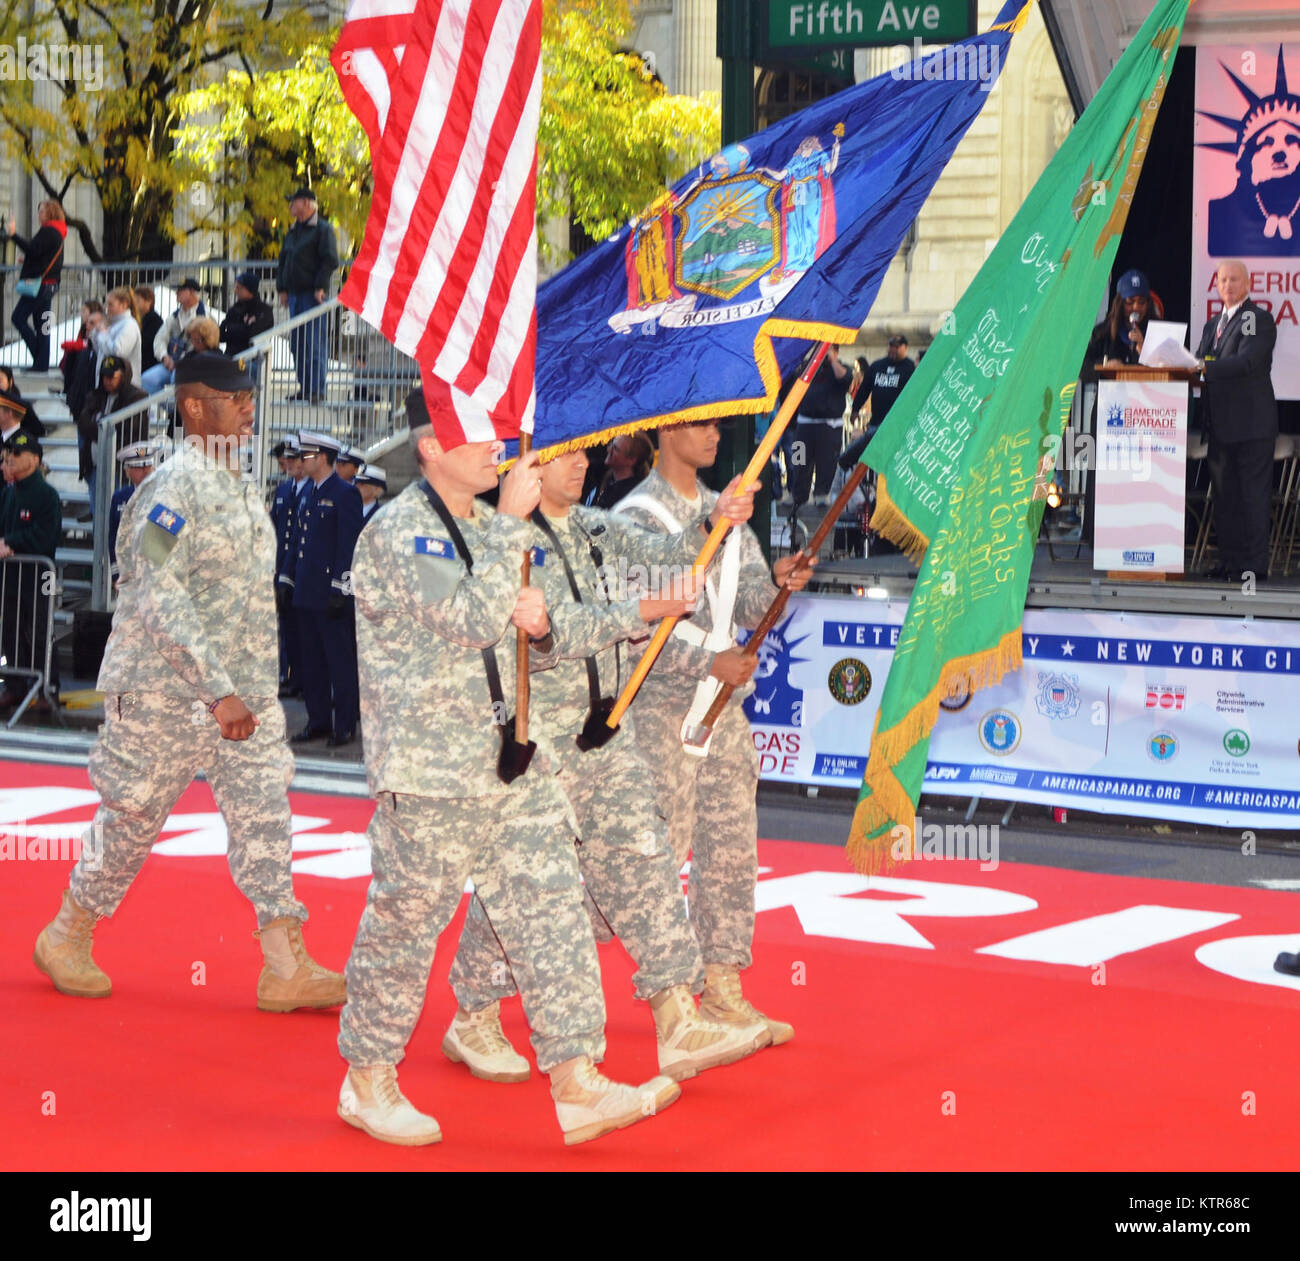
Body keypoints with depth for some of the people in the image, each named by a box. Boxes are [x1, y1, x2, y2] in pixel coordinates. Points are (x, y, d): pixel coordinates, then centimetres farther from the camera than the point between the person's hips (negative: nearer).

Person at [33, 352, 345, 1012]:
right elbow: (161, 600, -23)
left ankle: (286, 968, 0)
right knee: (133, 816, 5)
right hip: (166, 692, -7)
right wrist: (218, 691, -27)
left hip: (243, 693, 7)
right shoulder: (173, 489, -15)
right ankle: (67, 934, 26)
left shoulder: (242, 491, 11)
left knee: (265, 814, 0)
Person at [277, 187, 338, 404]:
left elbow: (331, 260, -11)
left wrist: (320, 287, -16)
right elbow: (283, 261, 25)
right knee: (296, 343, 8)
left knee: (313, 343, -10)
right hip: (295, 294, 8)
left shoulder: (323, 229, -5)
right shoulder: (293, 231, 19)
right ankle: (304, 388, 14)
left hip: (312, 295, -8)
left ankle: (317, 390, -10)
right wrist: (283, 288, 16)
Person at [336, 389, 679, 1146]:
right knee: (405, 923, 3)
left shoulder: (487, 527, 15)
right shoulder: (398, 533, -13)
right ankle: (368, 1082, 19)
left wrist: (540, 623, 3)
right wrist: (511, 522, -21)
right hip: (430, 771, -8)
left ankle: (577, 1084, 4)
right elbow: (475, 621, -25)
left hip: (512, 758, 8)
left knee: (552, 911, 2)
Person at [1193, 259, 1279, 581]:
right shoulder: (1213, 324, 20)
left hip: (1252, 422, -8)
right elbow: (1201, 364, 17)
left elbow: (1247, 361, -20)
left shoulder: (1259, 319, -6)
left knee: (1253, 494, -6)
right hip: (1221, 423, 8)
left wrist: (1204, 367, -30)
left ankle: (1254, 564, -4)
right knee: (1224, 495, 11)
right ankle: (1229, 560, 17)